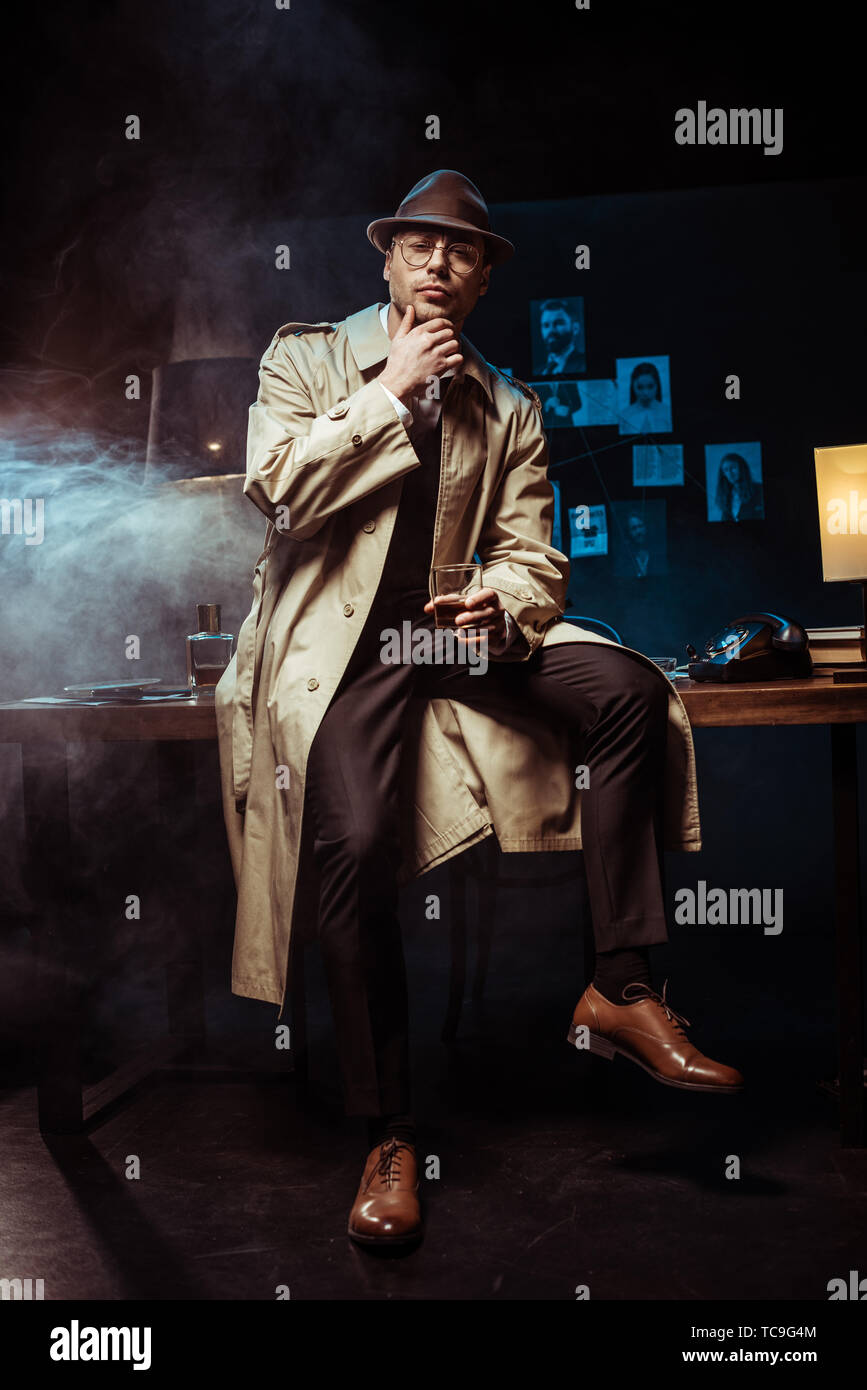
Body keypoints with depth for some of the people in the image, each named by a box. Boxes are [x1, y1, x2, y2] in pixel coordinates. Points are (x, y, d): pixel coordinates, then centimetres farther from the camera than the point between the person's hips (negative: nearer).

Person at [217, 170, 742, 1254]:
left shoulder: (509, 405, 16)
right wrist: (395, 389, -7)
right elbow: (279, 485, -10)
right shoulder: (304, 357, 8)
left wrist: (498, 607, -14)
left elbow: (534, 557, 9)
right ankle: (388, 1135, -11)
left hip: (455, 629, 4)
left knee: (629, 687, -22)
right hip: (336, 638, -3)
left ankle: (619, 989, -14)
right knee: (356, 839, -28)